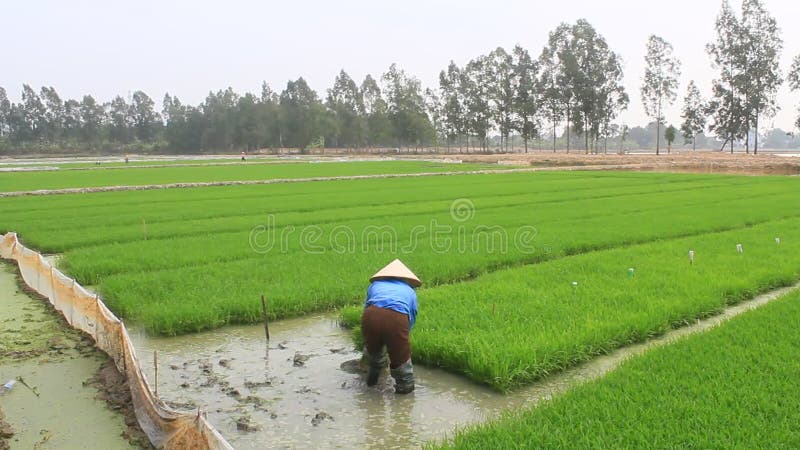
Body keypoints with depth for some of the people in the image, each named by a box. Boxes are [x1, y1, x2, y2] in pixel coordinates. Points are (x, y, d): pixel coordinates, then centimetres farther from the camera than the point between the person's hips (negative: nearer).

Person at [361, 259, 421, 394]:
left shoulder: (375, 285, 36)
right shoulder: (410, 291, 34)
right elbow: (412, 318, 33)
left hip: (371, 315, 2)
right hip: (397, 318, -2)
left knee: (373, 350, 30)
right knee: (400, 354, 21)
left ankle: (372, 378, 50)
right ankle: (405, 385, 35)